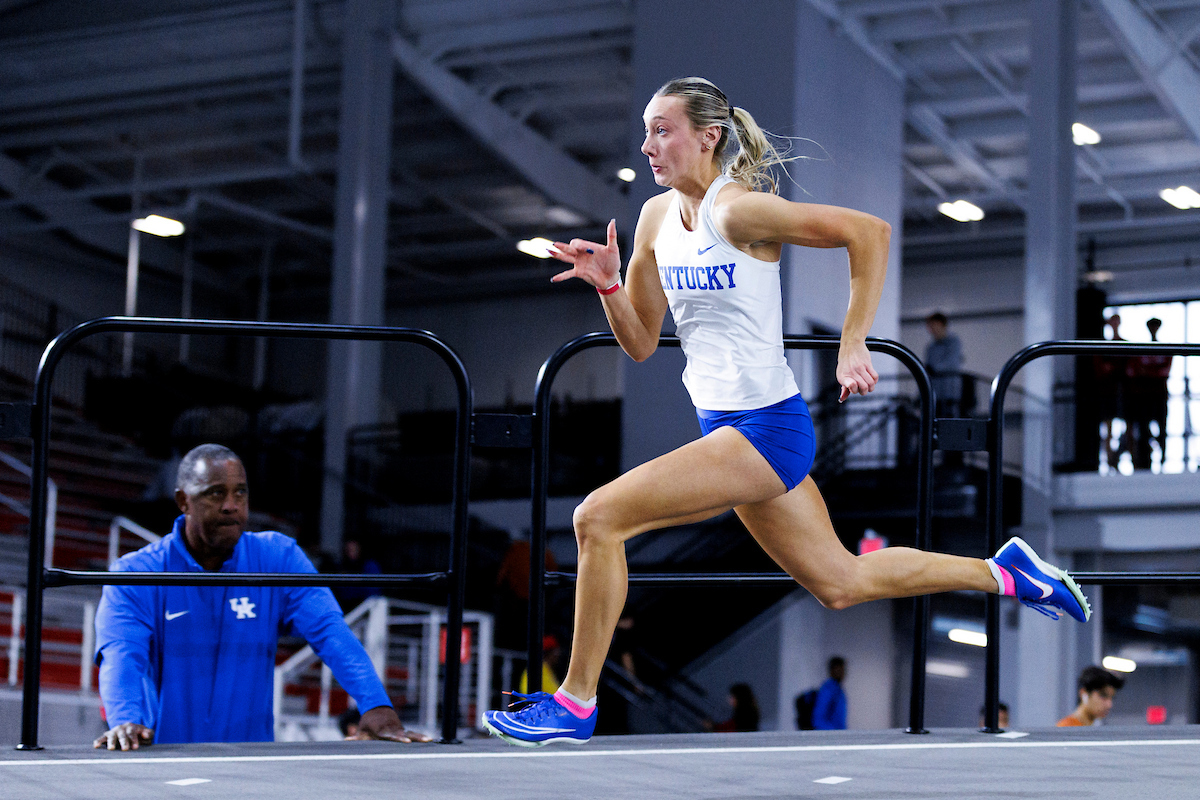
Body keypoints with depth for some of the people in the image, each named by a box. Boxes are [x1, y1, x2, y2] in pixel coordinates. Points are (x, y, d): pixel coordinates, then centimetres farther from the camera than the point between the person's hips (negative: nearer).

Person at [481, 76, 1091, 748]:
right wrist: (608, 284, -4)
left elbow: (870, 231, -17)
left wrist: (853, 345, -19)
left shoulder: (735, 208, -15)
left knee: (599, 517, -16)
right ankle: (1004, 573, 32)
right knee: (840, 583, 18)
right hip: (724, 428, 9)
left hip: (764, 427, -9)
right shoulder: (657, 217, 9)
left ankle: (576, 701, -5)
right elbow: (641, 343, 14)